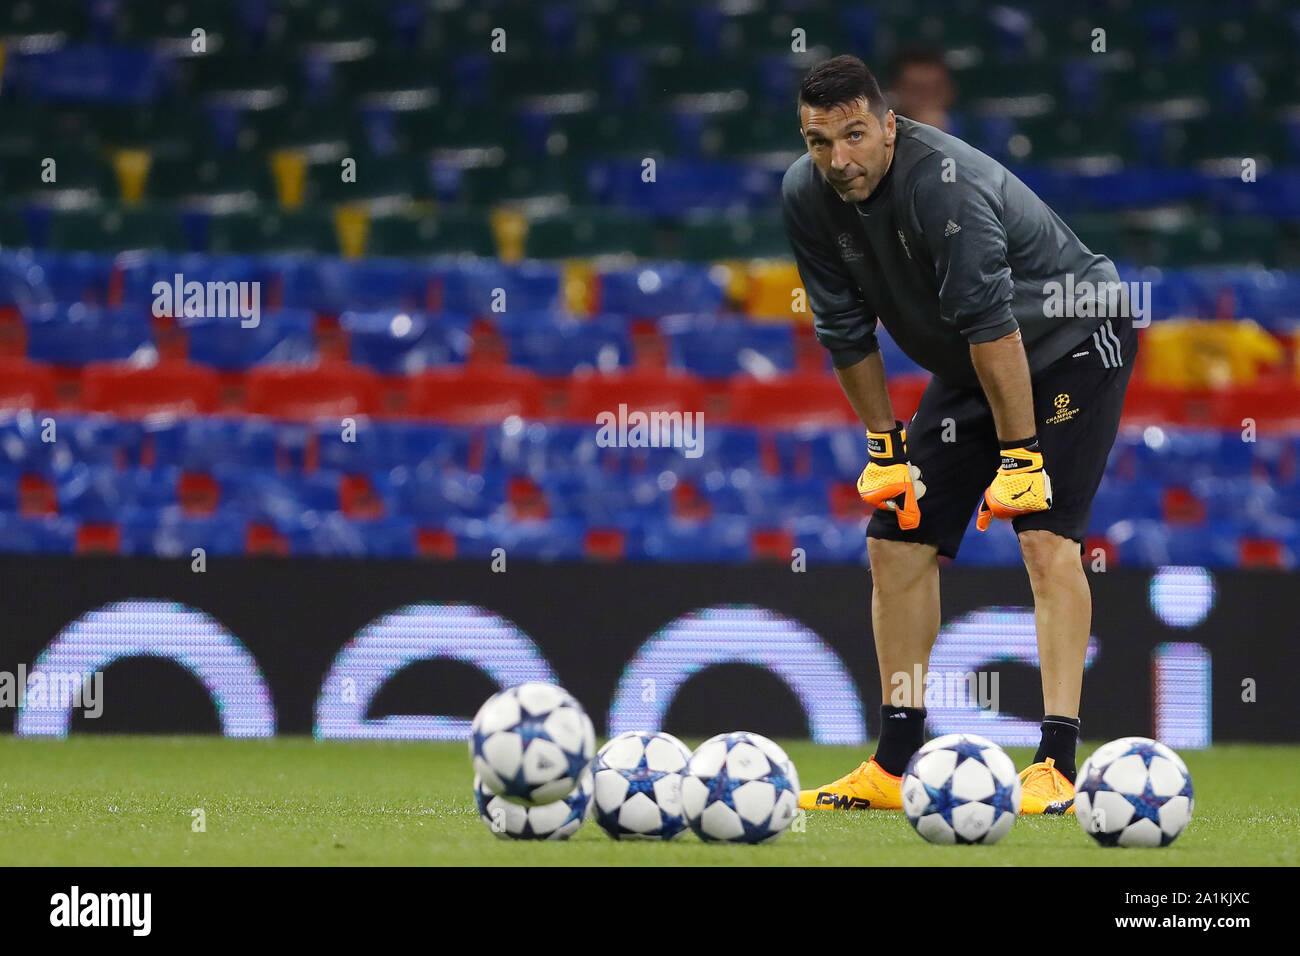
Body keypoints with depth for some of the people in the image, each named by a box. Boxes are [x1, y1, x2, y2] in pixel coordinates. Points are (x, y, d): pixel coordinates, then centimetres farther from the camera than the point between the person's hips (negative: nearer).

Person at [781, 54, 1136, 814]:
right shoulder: (807, 197, -10)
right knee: (897, 542, 2)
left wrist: (1020, 457, -32)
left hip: (1071, 339, -8)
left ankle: (1058, 769, -24)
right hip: (965, 367, 8)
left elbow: (991, 324, -33)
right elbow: (846, 330, 0)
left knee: (1047, 537, -21)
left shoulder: (941, 183, -33)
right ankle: (896, 767, 9)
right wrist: (885, 446, 1)